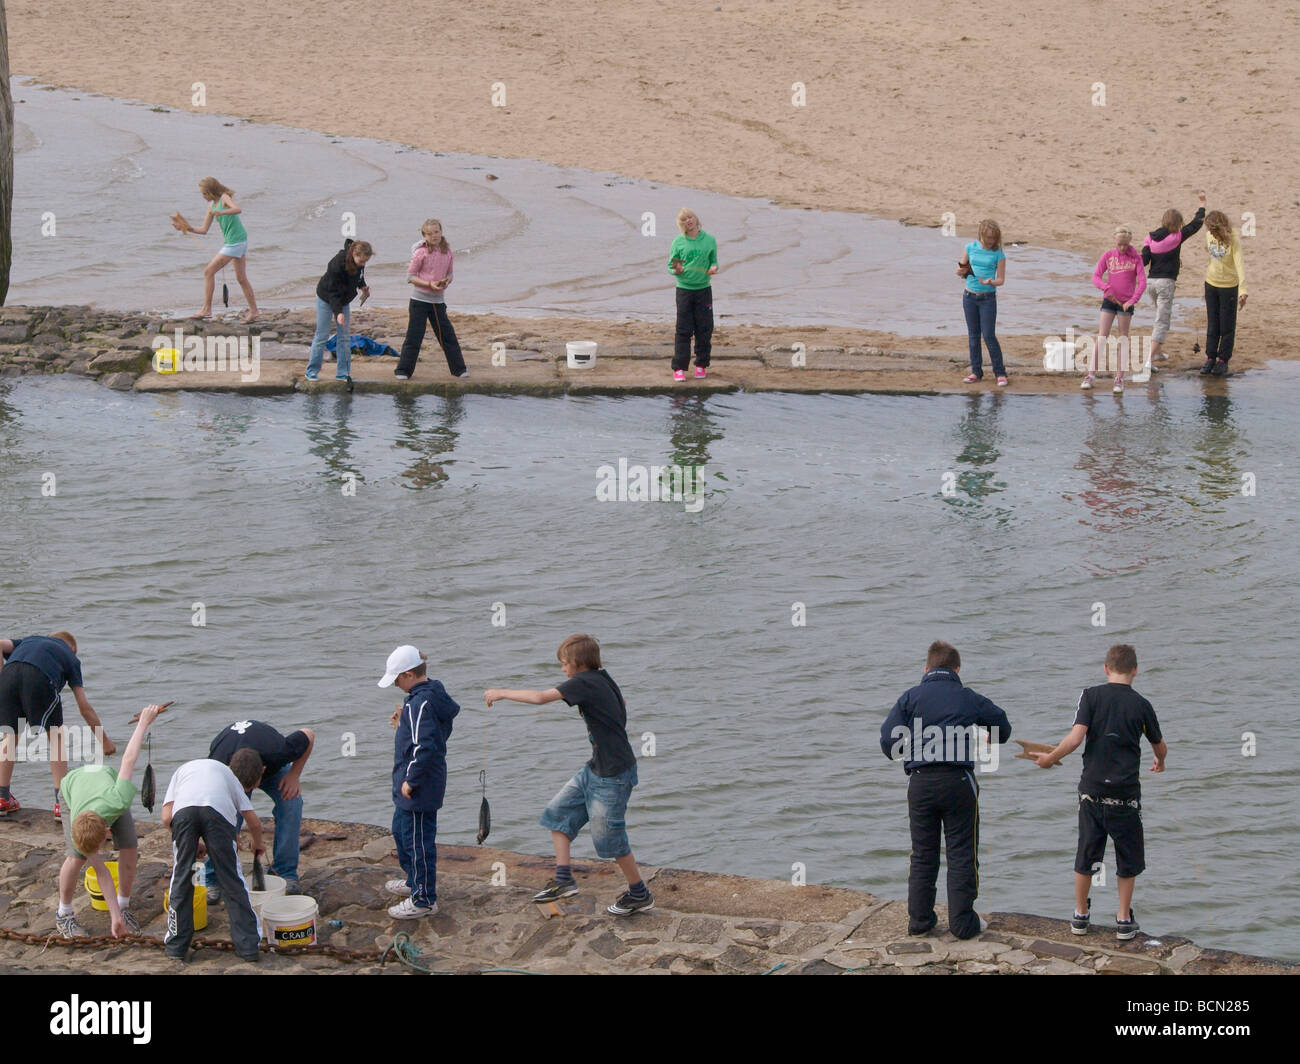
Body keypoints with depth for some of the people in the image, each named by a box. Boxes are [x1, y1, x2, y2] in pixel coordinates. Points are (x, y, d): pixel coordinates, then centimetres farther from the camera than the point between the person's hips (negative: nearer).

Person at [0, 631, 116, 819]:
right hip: (40, 678, -3)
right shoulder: (70, 657, 32)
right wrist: (105, 741, 35)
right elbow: (85, 707, 28)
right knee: (56, 737, 15)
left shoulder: (28, 640, 41)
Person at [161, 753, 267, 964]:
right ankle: (248, 946, 12)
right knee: (232, 879, 10)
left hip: (184, 809, 0)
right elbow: (254, 823, 35)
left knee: (181, 878, 14)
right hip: (218, 811, 0)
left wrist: (192, 844, 35)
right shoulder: (229, 775, 40)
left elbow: (167, 818, 24)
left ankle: (176, 946, 19)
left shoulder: (183, 769, 40)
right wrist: (258, 844, 56)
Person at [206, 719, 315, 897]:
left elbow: (309, 735, -22)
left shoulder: (278, 752, -44)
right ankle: (212, 879, -8)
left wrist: (294, 774, -24)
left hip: (273, 768, 0)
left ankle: (286, 873, -13)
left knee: (290, 803, -24)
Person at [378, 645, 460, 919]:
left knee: (418, 840, -1)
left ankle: (424, 900, 7)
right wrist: (402, 726, 9)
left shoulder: (421, 703, -24)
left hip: (419, 787, -11)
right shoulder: (433, 695, 8)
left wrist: (410, 780, -22)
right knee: (400, 830, 26)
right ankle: (415, 881, 43)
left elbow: (424, 747, -31)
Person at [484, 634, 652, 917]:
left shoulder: (583, 682, -19)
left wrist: (502, 693, -12)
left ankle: (640, 895, 16)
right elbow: (622, 705, 27)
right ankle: (563, 879, 11)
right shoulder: (603, 679, 7)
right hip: (595, 768, 10)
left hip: (612, 774, -10)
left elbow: (540, 697, -23)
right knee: (558, 811, 11)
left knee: (608, 837, 2)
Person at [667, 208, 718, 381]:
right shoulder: (678, 242, -1)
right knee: (683, 331, -3)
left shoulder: (709, 240, 2)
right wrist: (676, 270, -19)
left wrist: (713, 268, -12)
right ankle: (679, 368, 0)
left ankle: (701, 365, 18)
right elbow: (670, 266, 3)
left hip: (704, 289, 1)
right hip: (684, 289, -1)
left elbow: (714, 261, 11)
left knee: (704, 329, 4)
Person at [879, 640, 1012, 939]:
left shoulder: (911, 697, 4)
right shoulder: (970, 699, 6)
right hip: (958, 780, -1)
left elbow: (888, 738, -4)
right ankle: (963, 922, 5)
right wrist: (985, 742, 41)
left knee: (922, 855, 11)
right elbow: (1003, 728, 19)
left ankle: (919, 919, 14)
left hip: (920, 782, 1)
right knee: (962, 854, 5)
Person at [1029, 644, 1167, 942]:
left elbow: (1075, 738, -14)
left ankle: (1081, 914, 22)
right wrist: (1160, 762, 36)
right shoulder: (1141, 705, -1)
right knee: (1127, 857, 12)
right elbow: (1160, 747, 13)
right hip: (1126, 792, -1)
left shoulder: (1092, 696, -5)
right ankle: (1124, 919, 14)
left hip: (1092, 790, 1)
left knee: (1086, 853, 13)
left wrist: (1049, 758, 2)